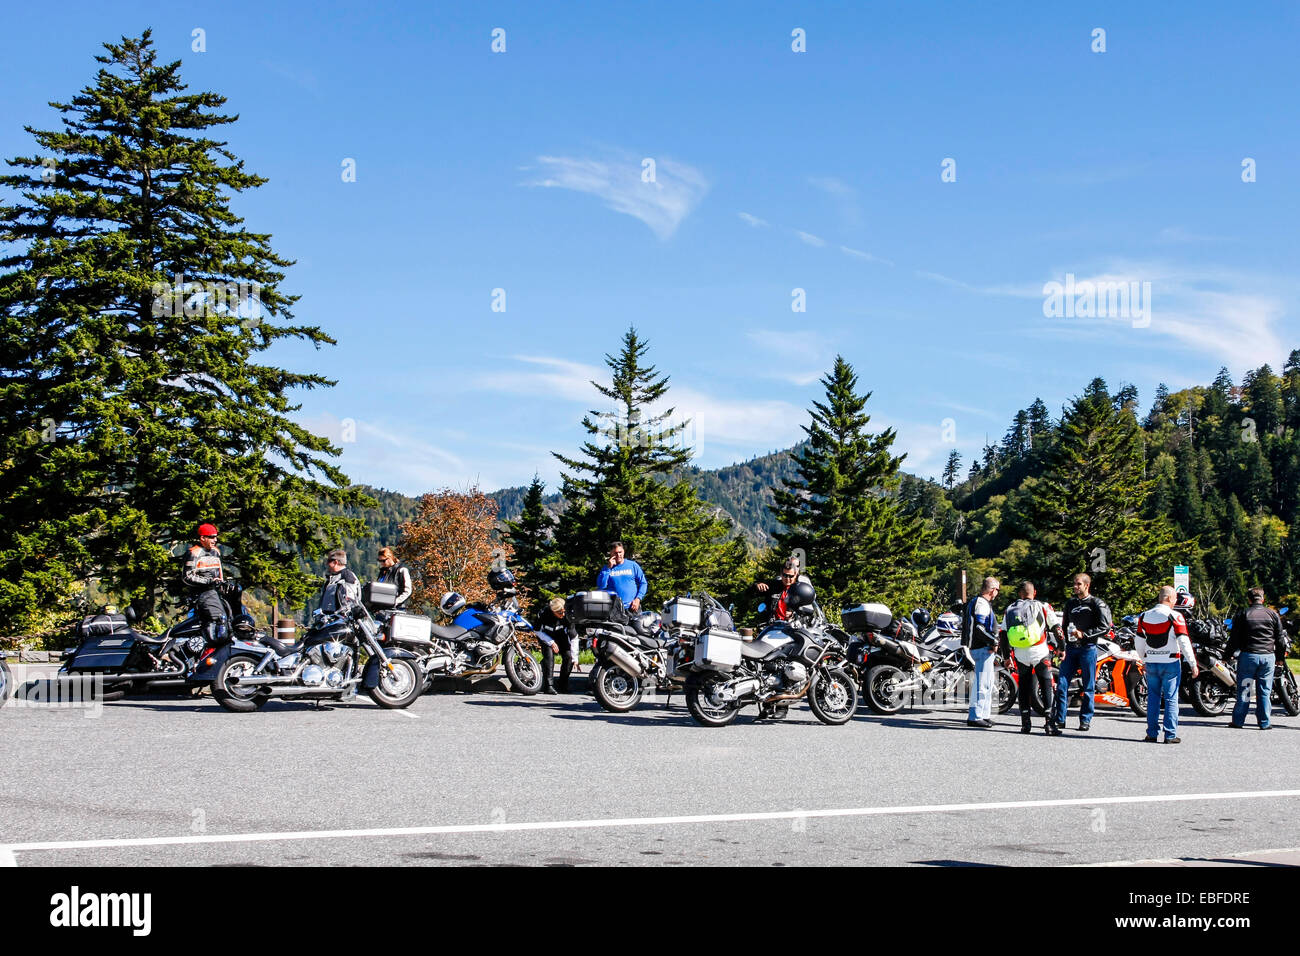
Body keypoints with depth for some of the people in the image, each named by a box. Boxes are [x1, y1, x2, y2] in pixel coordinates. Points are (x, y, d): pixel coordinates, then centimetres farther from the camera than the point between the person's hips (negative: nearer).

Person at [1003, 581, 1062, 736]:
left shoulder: (1009, 610, 10)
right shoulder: (1042, 607, 2)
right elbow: (1056, 627, 0)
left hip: (1020, 653, 3)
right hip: (1039, 652, -3)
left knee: (1024, 688, 11)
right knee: (1046, 687, 1)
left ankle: (1026, 724, 11)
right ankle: (1049, 724, -7)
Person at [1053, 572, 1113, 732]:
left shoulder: (1097, 604, -2)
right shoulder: (1070, 603, 16)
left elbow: (1105, 628, -7)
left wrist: (1084, 634, -14)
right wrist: (1061, 645, 13)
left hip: (1088, 648, -5)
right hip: (1070, 647, 5)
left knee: (1088, 687, 1)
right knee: (1062, 683, -2)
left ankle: (1085, 720, 8)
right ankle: (1060, 719, 4)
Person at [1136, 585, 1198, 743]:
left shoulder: (1144, 616, 6)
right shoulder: (1175, 617, -10)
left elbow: (1139, 643, 10)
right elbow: (1184, 642, -13)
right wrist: (1193, 664, -8)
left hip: (1151, 663, 4)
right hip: (1171, 664, -4)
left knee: (1153, 698, 11)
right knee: (1171, 699, 1)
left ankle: (1151, 734, 11)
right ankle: (1170, 735, 1)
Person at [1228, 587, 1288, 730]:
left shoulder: (1242, 615, 0)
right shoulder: (1273, 614, 5)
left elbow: (1234, 638, 0)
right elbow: (1280, 638, 10)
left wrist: (1227, 655, 10)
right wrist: (1280, 657, 20)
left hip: (1248, 655, -1)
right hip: (1268, 656, 1)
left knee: (1243, 689, 4)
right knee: (1265, 691, 6)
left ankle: (1238, 721, 6)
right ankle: (1265, 722, 7)